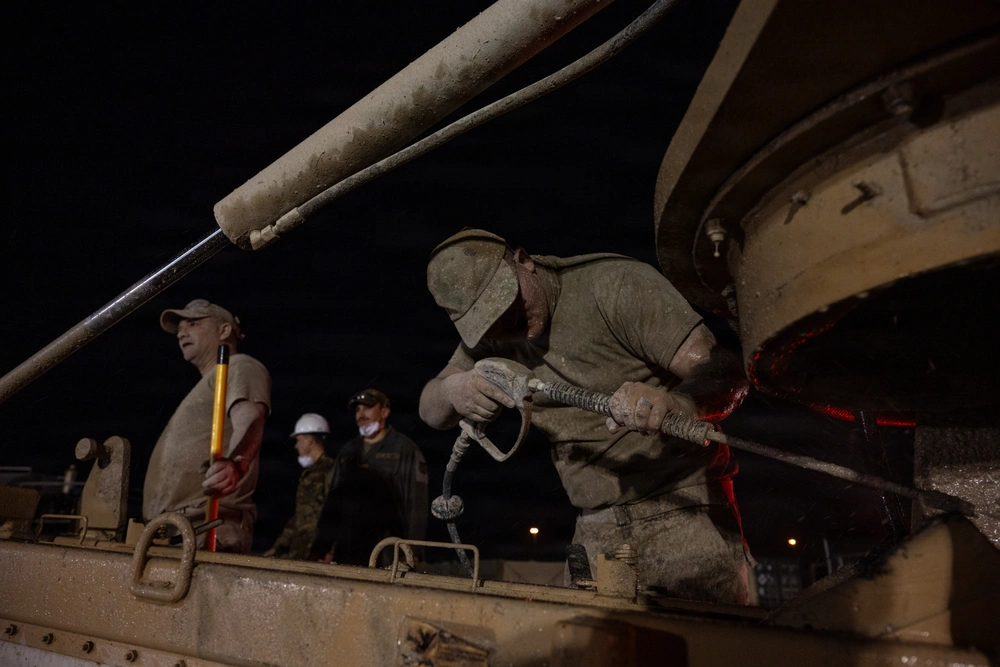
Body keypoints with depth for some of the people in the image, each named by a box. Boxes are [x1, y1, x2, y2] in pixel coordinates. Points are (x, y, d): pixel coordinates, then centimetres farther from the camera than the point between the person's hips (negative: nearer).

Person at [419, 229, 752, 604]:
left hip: (686, 508, -4)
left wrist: (675, 401, -44)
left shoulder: (616, 284, -16)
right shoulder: (490, 335, 5)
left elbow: (726, 374, -21)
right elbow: (430, 411, 6)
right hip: (598, 530, 5)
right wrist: (452, 389, -18)